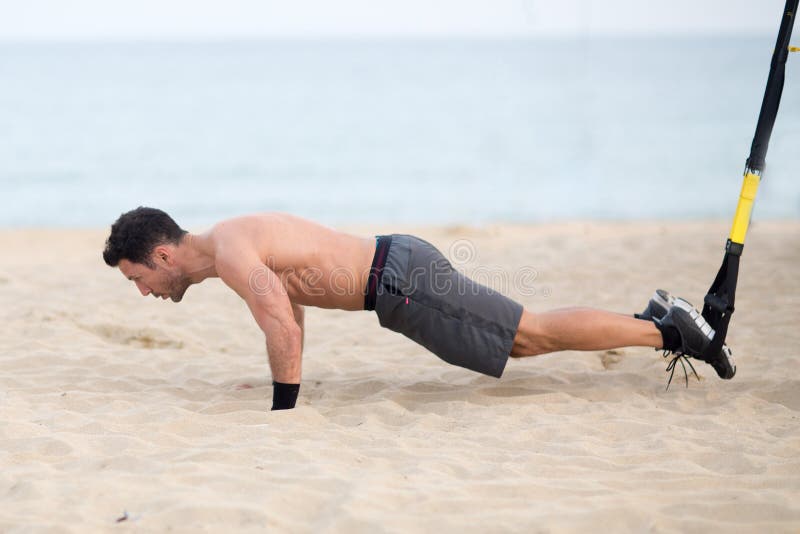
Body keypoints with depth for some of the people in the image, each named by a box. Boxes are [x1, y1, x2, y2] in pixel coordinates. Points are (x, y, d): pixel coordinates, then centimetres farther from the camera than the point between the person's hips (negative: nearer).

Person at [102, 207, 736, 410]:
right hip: (397, 261, 9)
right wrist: (286, 384, 28)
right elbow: (292, 295, 31)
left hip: (403, 283, -9)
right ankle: (655, 318, 23)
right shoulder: (236, 235, 15)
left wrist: (282, 411, -21)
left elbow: (282, 326, -30)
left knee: (538, 333, -5)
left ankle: (669, 332, -1)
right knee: (528, 339, 17)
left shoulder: (229, 252, -16)